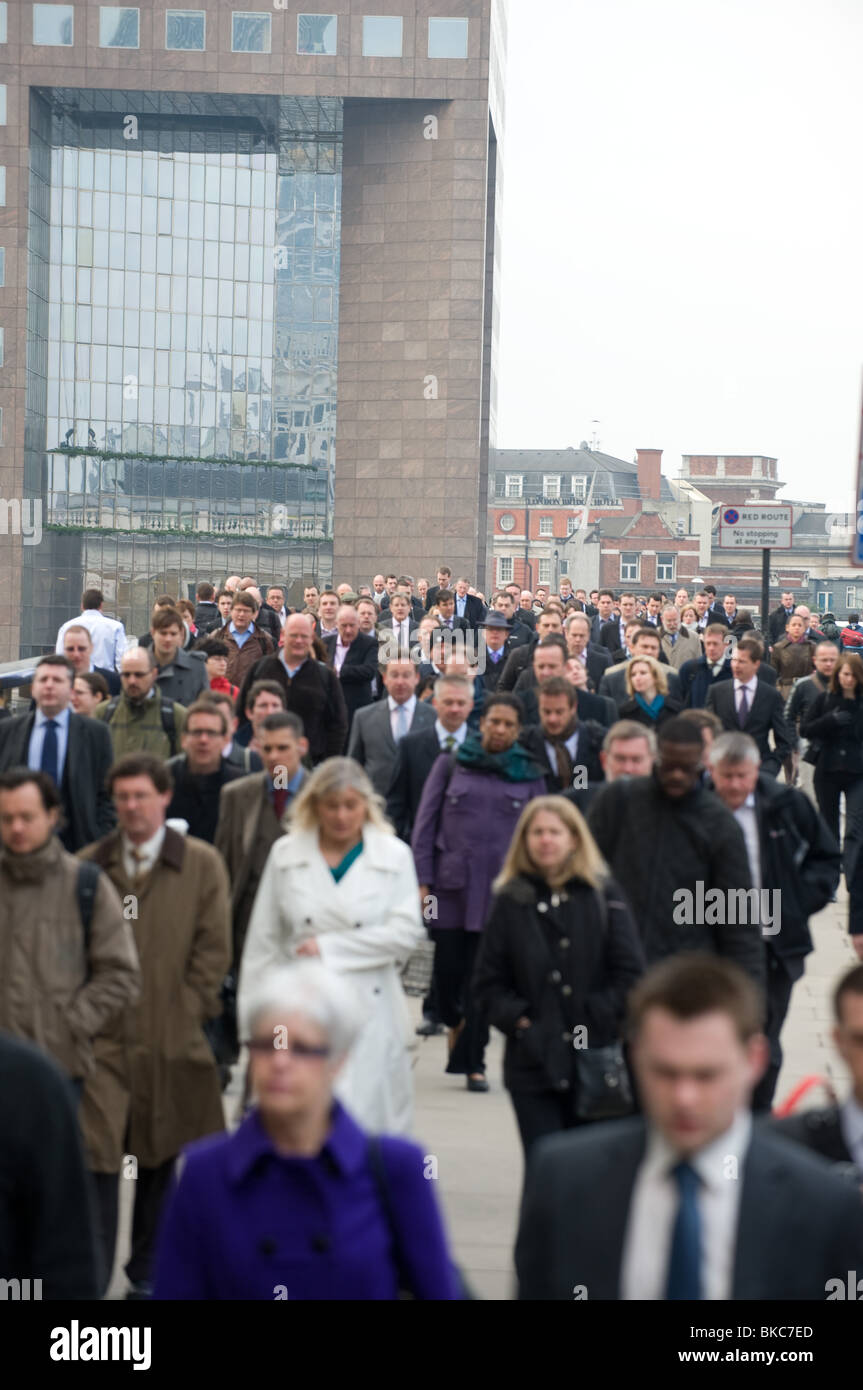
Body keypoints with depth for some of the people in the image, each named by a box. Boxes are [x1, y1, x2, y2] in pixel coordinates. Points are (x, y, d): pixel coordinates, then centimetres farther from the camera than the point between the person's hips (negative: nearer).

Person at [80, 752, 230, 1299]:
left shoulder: (202, 864, 2)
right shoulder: (90, 865, 6)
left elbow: (213, 947, 1)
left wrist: (185, 1017, -6)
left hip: (170, 1039, 0)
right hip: (101, 1037, 0)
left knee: (159, 1160, 11)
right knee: (98, 1156, -8)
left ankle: (148, 1273, 24)